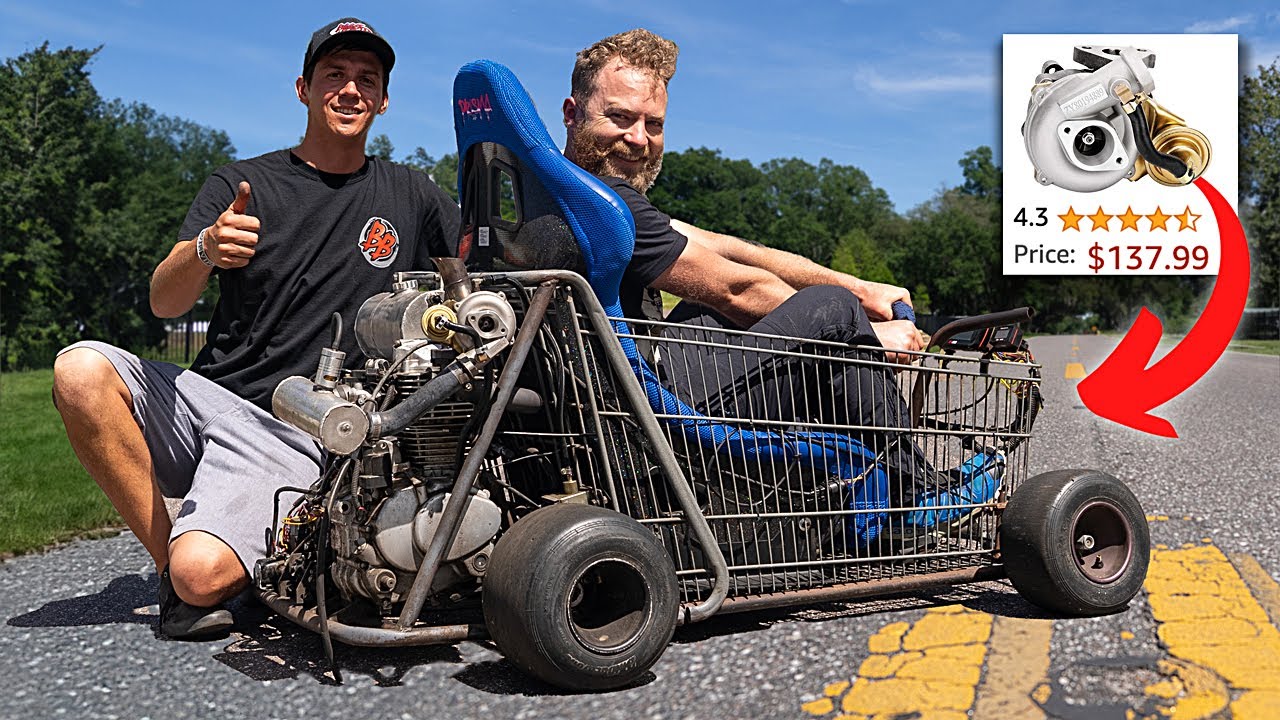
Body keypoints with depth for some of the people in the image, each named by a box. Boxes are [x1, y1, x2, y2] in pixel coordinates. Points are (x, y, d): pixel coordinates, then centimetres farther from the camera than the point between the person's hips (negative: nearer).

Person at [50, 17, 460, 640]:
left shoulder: (410, 196, 11)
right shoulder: (241, 184, 8)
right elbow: (164, 302, -4)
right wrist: (205, 250, -27)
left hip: (293, 433, -2)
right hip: (202, 395, 3)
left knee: (203, 578, -27)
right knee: (80, 370, -28)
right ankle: (168, 555, -12)